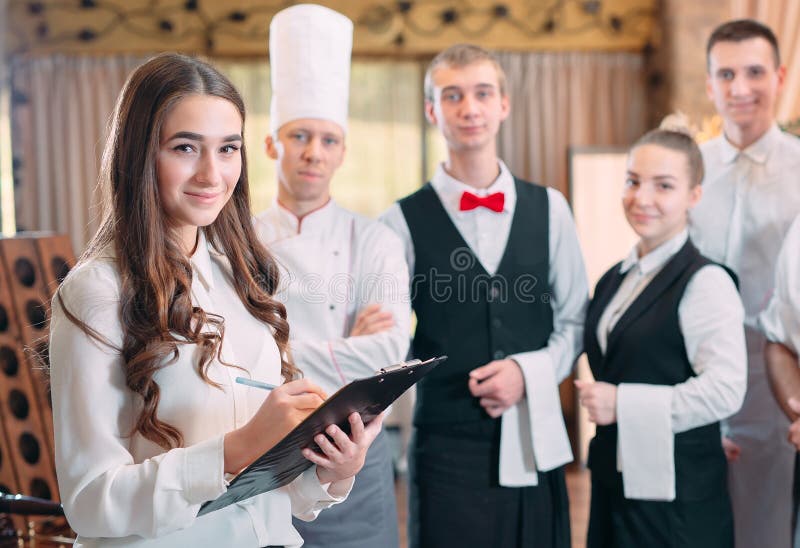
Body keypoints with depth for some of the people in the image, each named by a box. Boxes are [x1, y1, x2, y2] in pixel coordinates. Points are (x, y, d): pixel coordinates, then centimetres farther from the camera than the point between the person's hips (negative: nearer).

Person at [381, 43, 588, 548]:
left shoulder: (548, 209, 6)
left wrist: (530, 372, -6)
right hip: (447, 451, -2)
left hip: (534, 447, 3)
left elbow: (575, 319, 9)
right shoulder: (404, 222, -3)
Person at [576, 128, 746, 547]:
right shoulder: (613, 280, 10)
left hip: (676, 494, -7)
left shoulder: (706, 283, -14)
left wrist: (623, 404, -20)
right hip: (613, 480, 7)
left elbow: (724, 391, -22)